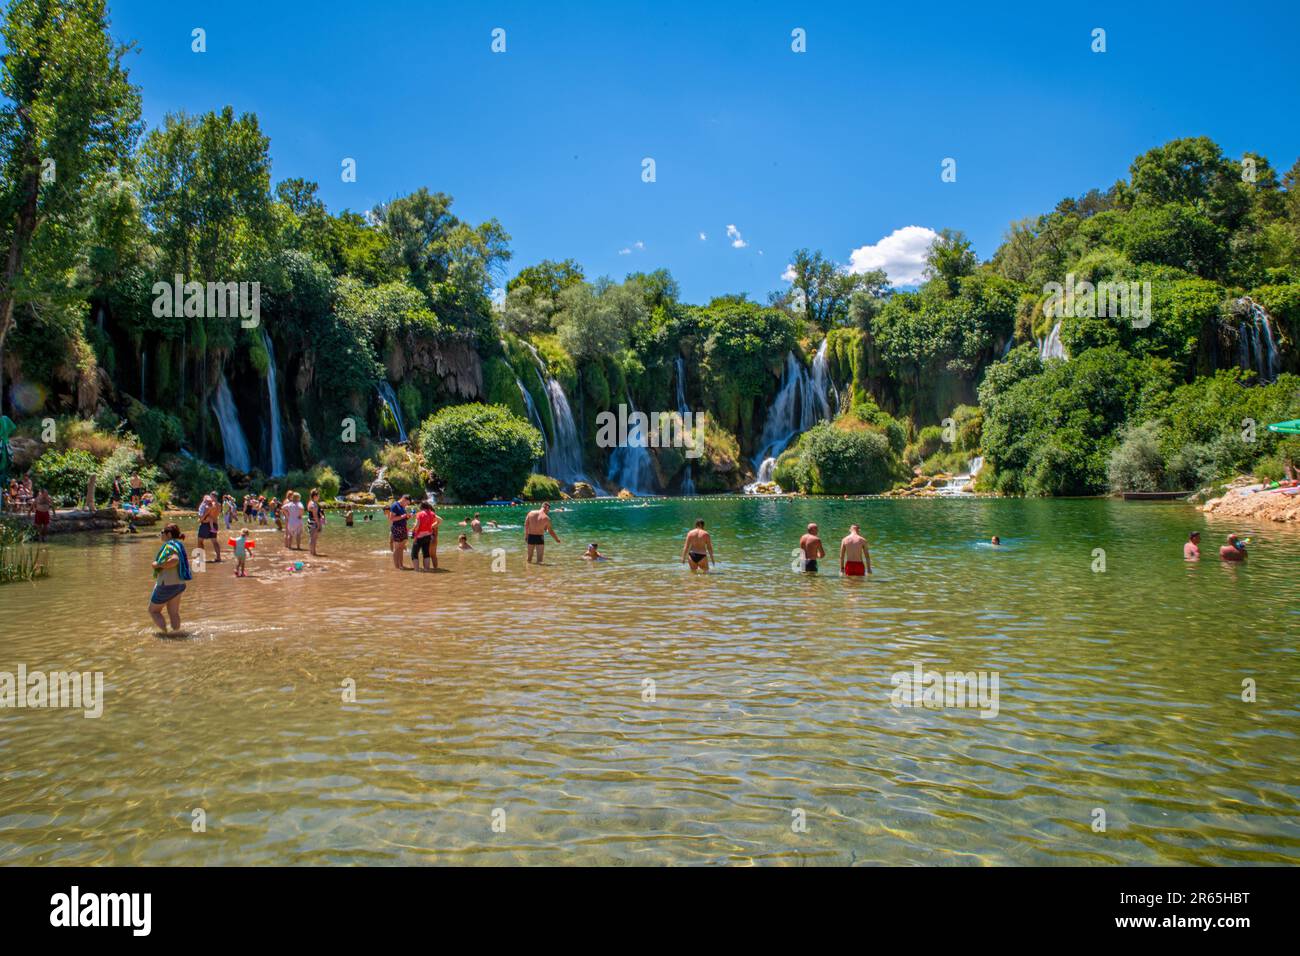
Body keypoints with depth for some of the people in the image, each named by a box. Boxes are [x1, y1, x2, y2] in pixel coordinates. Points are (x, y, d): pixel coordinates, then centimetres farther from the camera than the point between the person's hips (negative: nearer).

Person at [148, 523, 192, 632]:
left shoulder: (169, 545, -17)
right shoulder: (178, 545, 11)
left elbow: (174, 560, -35)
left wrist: (158, 565, -23)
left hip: (167, 584, -9)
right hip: (179, 584, 9)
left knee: (153, 611, 7)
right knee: (174, 613, 15)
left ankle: (165, 632, -5)